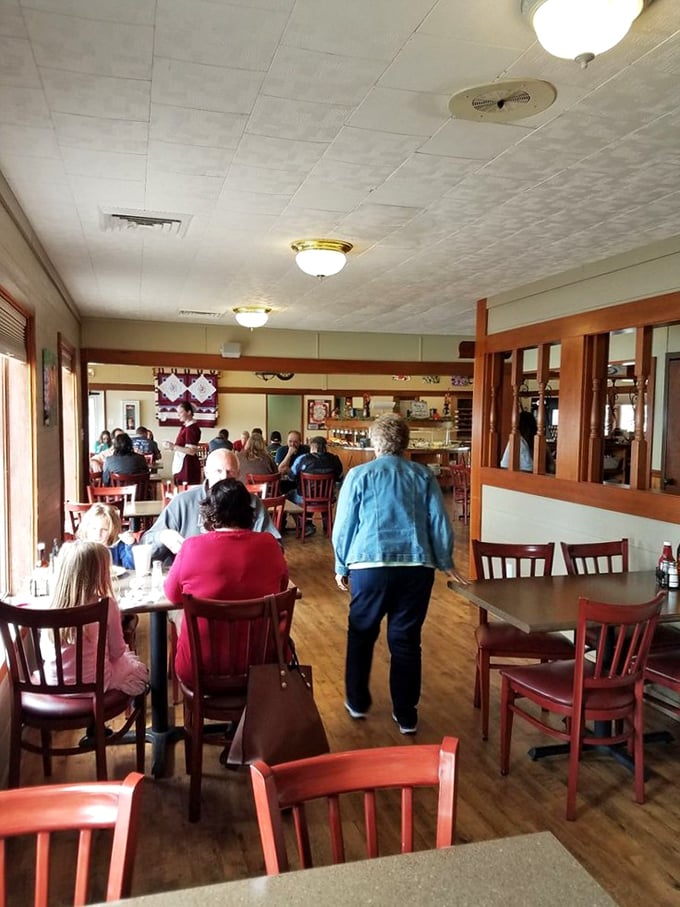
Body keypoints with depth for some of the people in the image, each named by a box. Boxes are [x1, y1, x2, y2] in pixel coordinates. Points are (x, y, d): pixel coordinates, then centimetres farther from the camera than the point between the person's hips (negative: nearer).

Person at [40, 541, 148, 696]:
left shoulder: (52, 606, -10)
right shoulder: (107, 606, -20)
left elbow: (44, 652, 1)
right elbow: (117, 651, -8)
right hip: (94, 684, -4)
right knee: (139, 669, 25)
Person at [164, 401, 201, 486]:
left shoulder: (191, 428, -14)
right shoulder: (185, 426, 13)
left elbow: (192, 451, -18)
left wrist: (173, 447, -19)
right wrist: (171, 445, 9)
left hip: (188, 467, -9)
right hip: (181, 467, 9)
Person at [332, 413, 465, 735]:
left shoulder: (358, 475, 0)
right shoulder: (424, 476, 5)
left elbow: (343, 527, 1)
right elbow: (440, 524, 5)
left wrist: (341, 567, 13)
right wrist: (446, 563, 18)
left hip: (369, 566, -1)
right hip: (416, 567, 2)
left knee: (361, 635, 17)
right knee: (406, 640, 10)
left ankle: (357, 702, 29)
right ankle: (406, 714, 18)